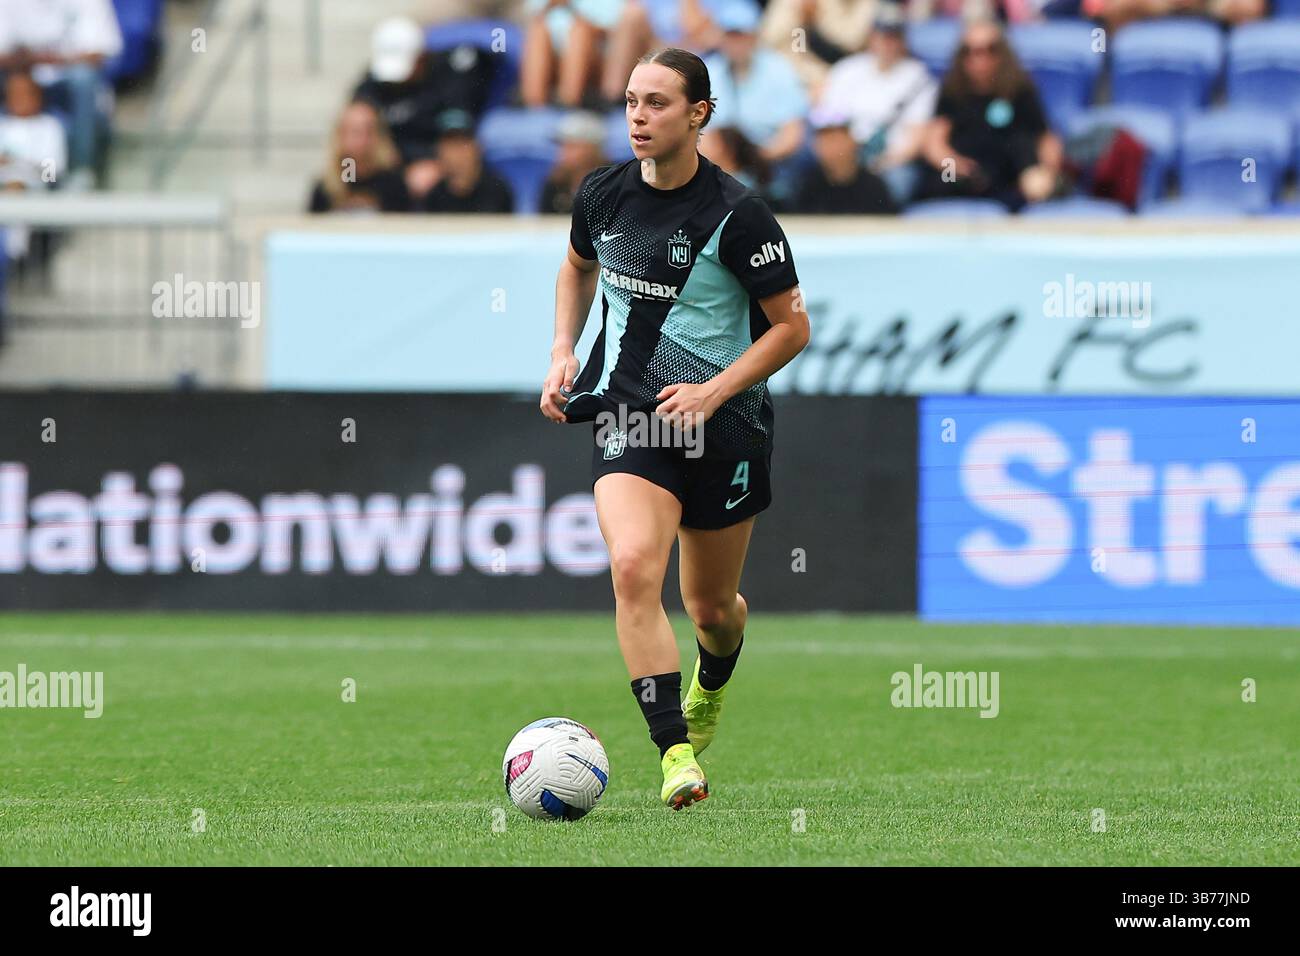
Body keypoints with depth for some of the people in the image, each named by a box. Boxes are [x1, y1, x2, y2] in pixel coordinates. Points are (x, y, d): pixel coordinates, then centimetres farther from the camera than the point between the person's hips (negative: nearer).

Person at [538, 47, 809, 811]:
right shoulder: (605, 195, -1)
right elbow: (578, 268, 22)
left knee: (712, 606, 12)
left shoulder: (736, 215, -14)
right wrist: (563, 353, 8)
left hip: (723, 425, -2)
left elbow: (792, 327, -7)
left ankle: (712, 682, 51)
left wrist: (711, 393, -17)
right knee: (634, 569, -24)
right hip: (628, 418, 2)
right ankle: (676, 754, -24)